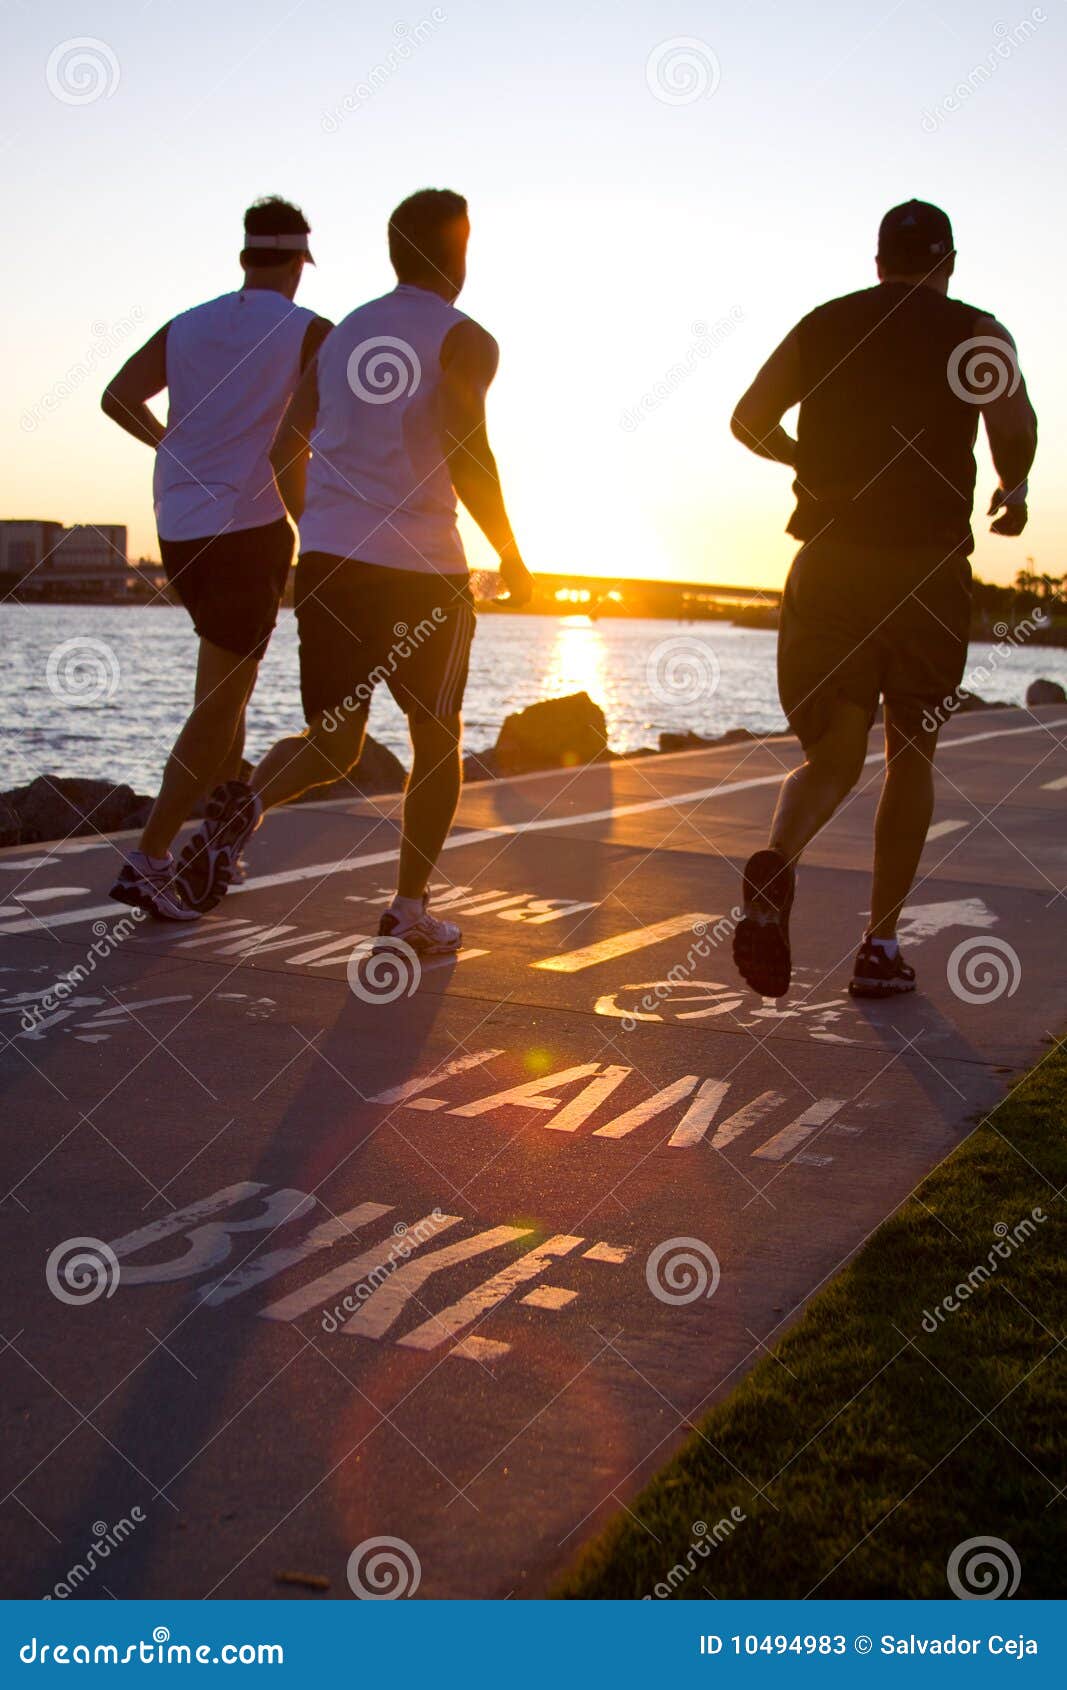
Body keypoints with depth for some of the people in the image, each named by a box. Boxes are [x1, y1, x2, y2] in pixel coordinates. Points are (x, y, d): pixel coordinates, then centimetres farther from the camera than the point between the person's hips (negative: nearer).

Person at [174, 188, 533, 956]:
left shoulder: (338, 335, 15)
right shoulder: (464, 341, -1)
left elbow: (286, 448, 13)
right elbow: (465, 450, -15)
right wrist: (510, 554, -5)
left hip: (328, 563, 4)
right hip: (422, 571, -4)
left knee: (334, 741, 13)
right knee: (437, 739, 13)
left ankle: (246, 801, -19)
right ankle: (411, 912, 10)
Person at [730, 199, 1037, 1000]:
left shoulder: (823, 326, 12)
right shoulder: (976, 333, 4)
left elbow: (749, 419, 9)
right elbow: (1015, 426, -13)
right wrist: (1013, 490, 7)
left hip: (830, 564, 2)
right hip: (928, 568, -2)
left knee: (834, 754, 9)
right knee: (912, 754, 14)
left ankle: (775, 866, -24)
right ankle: (880, 944, 13)